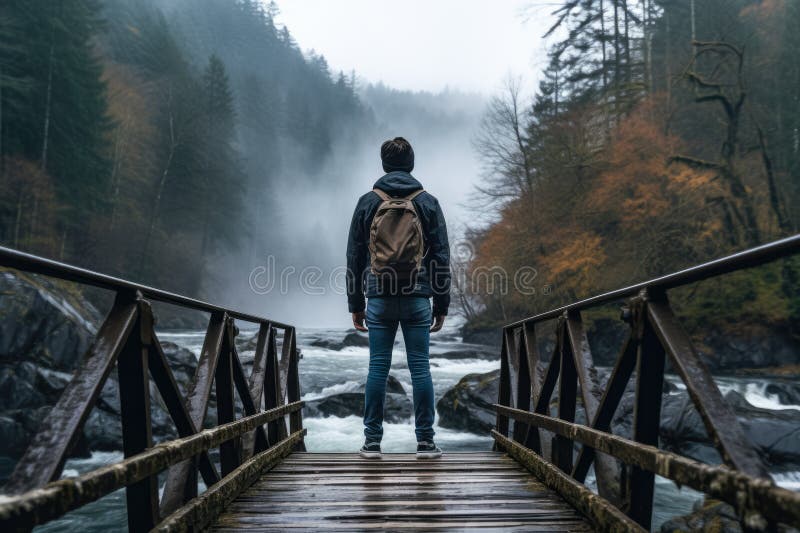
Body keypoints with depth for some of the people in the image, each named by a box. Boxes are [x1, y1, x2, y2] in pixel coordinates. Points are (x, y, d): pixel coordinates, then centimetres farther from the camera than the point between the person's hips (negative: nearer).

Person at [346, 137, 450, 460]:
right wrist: (442, 305, 7)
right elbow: (441, 257, 2)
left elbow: (354, 256, 4)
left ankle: (372, 442, 10)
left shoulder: (367, 202, 4)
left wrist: (355, 304, 11)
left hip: (379, 299, 1)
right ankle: (425, 442, 8)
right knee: (420, 369, 3)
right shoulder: (428, 202, 3)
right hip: (418, 300, 0)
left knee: (378, 368, 5)